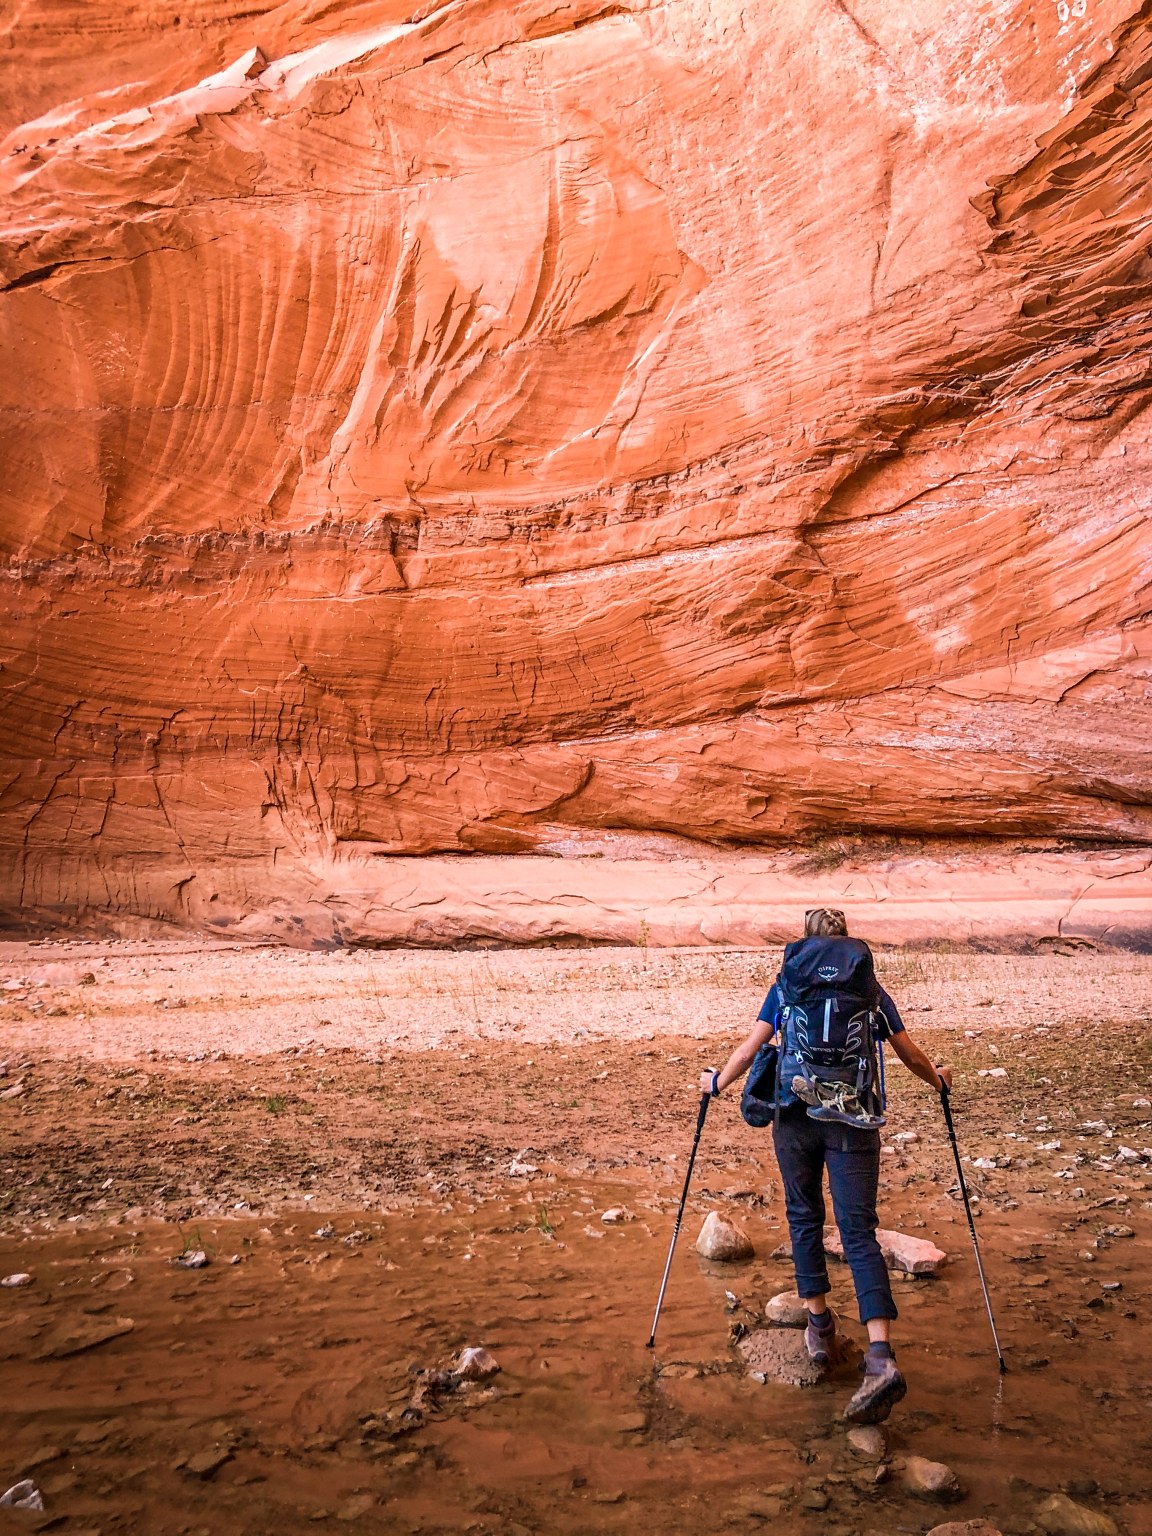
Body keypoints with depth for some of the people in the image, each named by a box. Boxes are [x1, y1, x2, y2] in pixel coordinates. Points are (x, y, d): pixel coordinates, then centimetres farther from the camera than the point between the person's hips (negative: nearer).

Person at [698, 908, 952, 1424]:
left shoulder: (786, 986, 7)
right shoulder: (871, 990, 9)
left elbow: (752, 1047, 6)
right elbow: (910, 1054, 16)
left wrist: (716, 1081, 23)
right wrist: (938, 1079, 37)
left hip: (795, 1118, 0)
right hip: (853, 1122, 0)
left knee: (804, 1217, 19)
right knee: (859, 1232, -1)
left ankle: (820, 1325, 26)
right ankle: (881, 1357, -14)